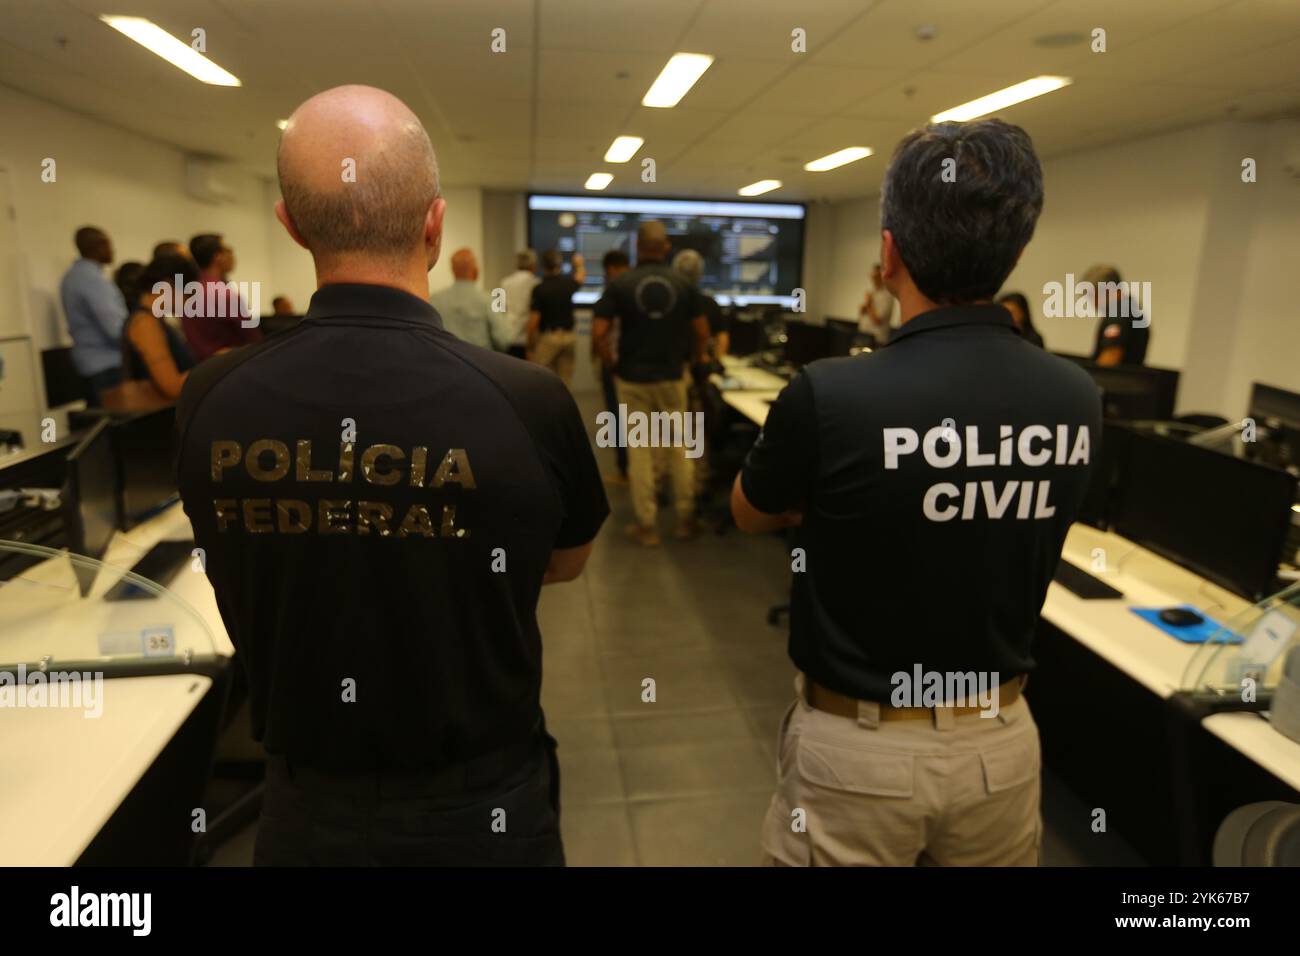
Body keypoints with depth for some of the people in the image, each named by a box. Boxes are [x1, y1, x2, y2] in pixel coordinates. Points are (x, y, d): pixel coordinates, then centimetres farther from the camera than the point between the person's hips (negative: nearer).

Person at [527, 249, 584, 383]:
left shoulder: (539, 289, -13)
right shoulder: (568, 283, 1)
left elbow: (533, 322, -13)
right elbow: (580, 276, 28)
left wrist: (530, 348, -3)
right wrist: (579, 264, 50)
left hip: (548, 337, -5)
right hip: (569, 335, 5)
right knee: (564, 381, 10)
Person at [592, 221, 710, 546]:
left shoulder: (620, 284, -9)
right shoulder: (683, 283, -2)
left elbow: (598, 332, -14)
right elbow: (702, 332, 3)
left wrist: (611, 362, 3)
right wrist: (698, 357, 22)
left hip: (633, 378, -2)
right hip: (672, 376, 2)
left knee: (639, 450, 6)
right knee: (678, 447, 14)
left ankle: (647, 525, 11)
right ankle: (686, 518, 21)